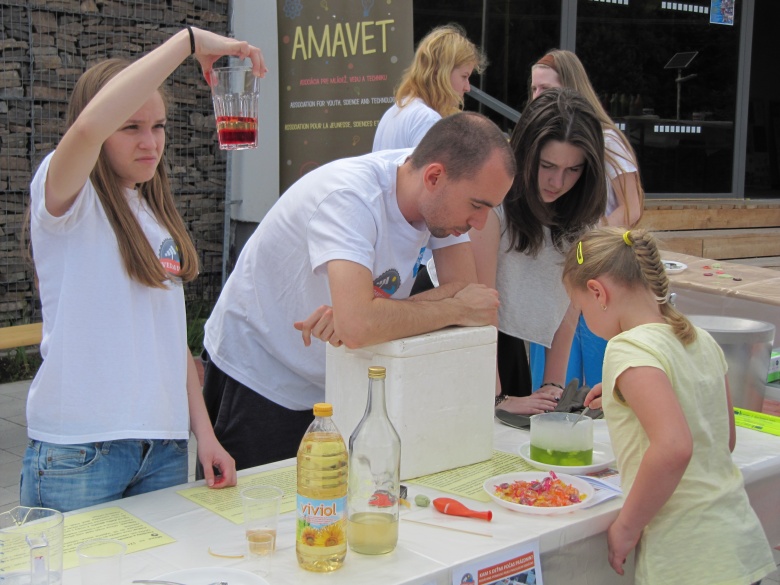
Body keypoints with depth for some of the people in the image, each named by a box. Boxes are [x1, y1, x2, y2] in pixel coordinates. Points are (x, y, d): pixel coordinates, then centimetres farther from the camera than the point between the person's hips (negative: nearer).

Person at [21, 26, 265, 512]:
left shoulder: (158, 216, 14)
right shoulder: (69, 201, -6)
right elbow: (89, 126, -30)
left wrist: (204, 431, 6)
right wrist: (190, 40, -24)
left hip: (165, 447, 6)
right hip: (79, 453, -6)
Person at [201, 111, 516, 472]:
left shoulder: (443, 194, -11)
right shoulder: (350, 197, -32)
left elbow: (465, 287, -16)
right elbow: (358, 326, -45)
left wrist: (373, 309, -31)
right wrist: (456, 309, -30)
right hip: (259, 378, -6)